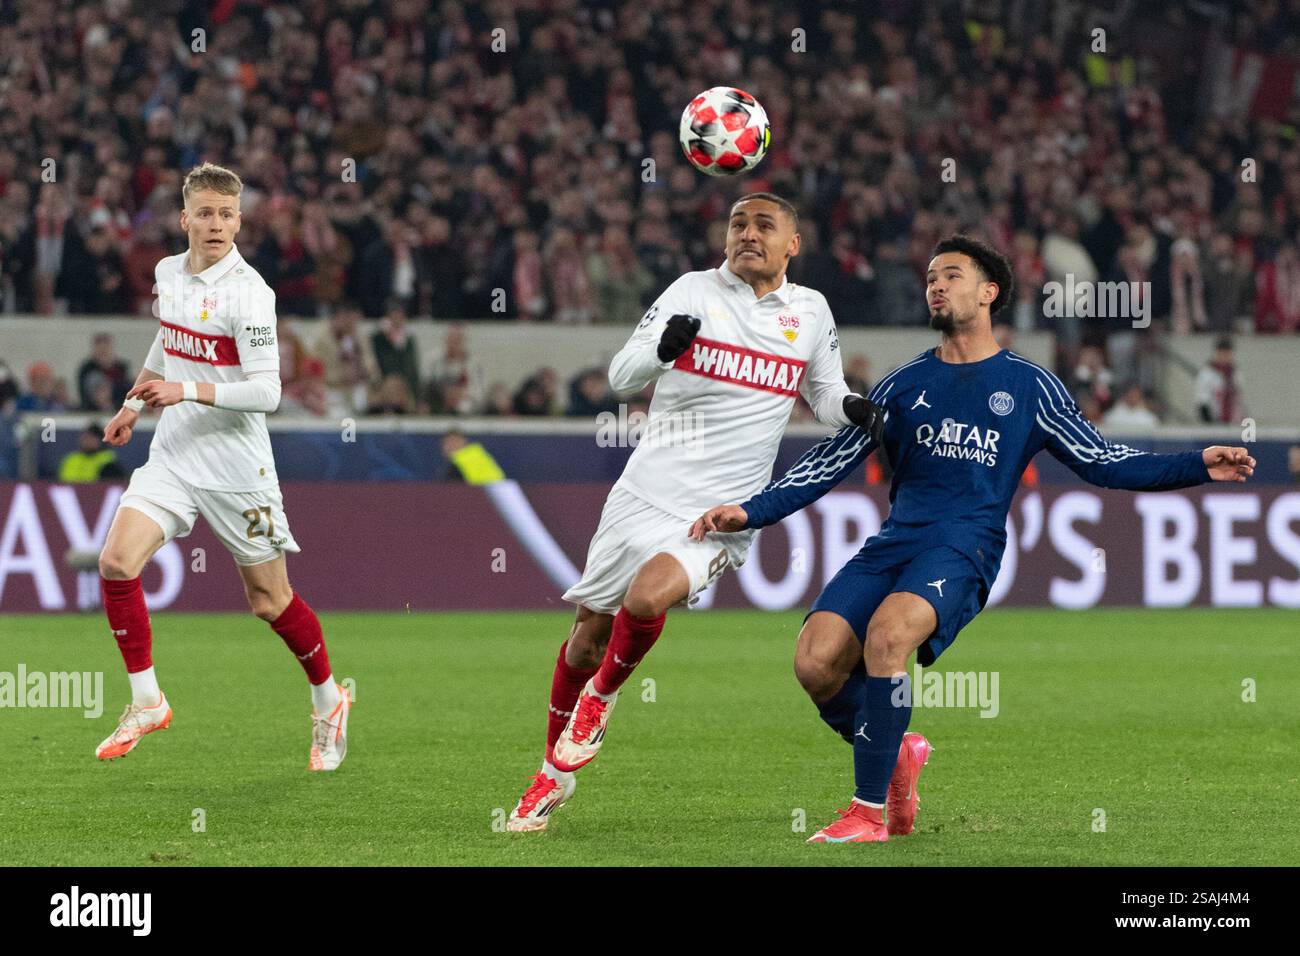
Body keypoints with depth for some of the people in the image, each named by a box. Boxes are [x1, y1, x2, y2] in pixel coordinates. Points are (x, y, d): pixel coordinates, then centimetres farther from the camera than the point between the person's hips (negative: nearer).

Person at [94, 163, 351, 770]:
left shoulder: (248, 292, -16)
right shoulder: (169, 274, 5)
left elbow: (266, 391, -21)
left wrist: (187, 391, -30)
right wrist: (135, 405, 30)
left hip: (236, 467, -5)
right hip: (173, 454, 5)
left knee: (270, 601, 4)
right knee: (116, 562, -14)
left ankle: (328, 703, 28)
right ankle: (146, 702, -2)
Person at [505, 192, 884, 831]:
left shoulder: (810, 311, 8)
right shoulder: (694, 291, 4)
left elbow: (825, 394, 21)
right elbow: (621, 376, 0)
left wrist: (850, 408, -3)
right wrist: (662, 347, -22)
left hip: (720, 514, -1)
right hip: (646, 490, 1)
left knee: (650, 594, -28)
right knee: (589, 631, 5)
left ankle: (601, 696, 2)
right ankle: (553, 774, 23)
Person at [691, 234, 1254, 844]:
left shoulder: (1027, 385, 12)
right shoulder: (904, 384, 19)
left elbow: (1102, 463, 15)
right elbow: (828, 464, 19)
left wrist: (1199, 467, 4)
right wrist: (750, 512, 8)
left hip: (965, 548, -4)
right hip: (894, 542, 4)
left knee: (887, 632, -34)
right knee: (814, 660, -20)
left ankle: (870, 811, -24)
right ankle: (896, 754, 11)